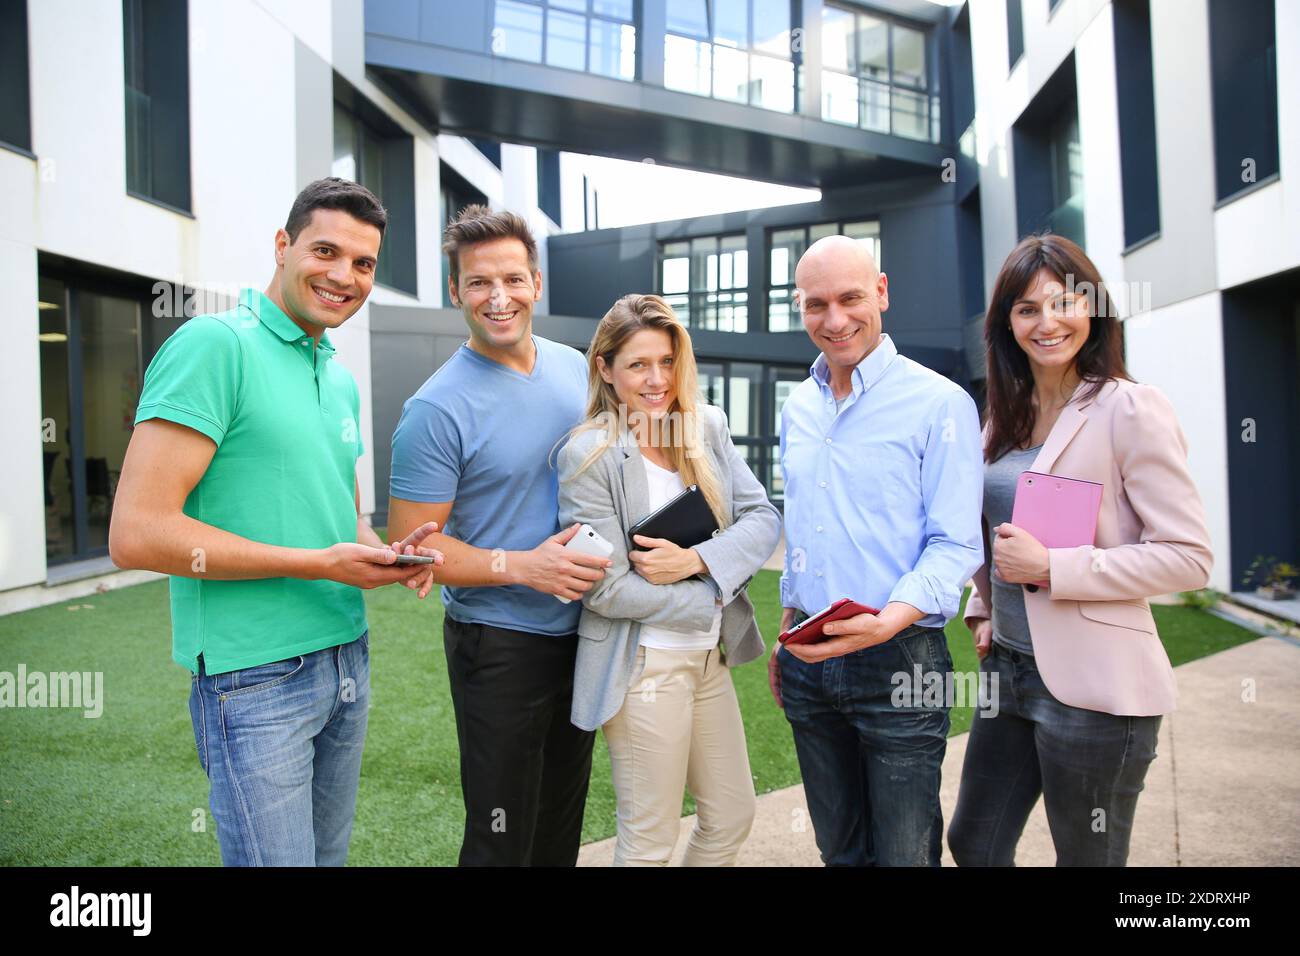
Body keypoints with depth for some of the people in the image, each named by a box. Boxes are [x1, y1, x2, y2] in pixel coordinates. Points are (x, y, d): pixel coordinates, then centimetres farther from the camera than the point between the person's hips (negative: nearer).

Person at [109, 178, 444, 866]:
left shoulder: (341, 378, 12)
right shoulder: (215, 345, -13)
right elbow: (137, 533, -20)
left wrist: (385, 554, -2)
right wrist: (319, 564, -18)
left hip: (348, 661, 8)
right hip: (257, 679, -8)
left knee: (329, 853, 19)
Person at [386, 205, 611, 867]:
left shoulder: (576, 369, 2)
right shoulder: (438, 409, -17)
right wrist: (521, 567, -26)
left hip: (582, 631, 6)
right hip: (500, 644, -6)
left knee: (563, 824, 22)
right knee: (504, 840, 7)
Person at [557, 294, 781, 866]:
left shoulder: (708, 427, 2)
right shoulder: (590, 454, -14)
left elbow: (763, 518, -2)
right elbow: (606, 590, -17)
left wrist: (696, 560, -19)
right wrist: (710, 601, -11)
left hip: (710, 657, 6)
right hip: (643, 665, -6)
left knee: (733, 817, 19)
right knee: (650, 842, 9)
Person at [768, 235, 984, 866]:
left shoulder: (941, 404, -10)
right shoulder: (797, 408, 9)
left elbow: (955, 546, -13)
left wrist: (887, 621, -29)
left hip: (897, 662, -5)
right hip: (808, 664, 6)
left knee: (904, 854, 8)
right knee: (838, 847, 20)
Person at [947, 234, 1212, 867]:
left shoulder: (1129, 409, -12)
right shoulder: (1006, 414, 9)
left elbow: (1189, 557, -15)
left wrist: (1052, 568, -20)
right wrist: (983, 611, 8)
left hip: (1093, 685, -7)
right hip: (1009, 668, 7)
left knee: (1086, 857, 12)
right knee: (973, 845, 18)